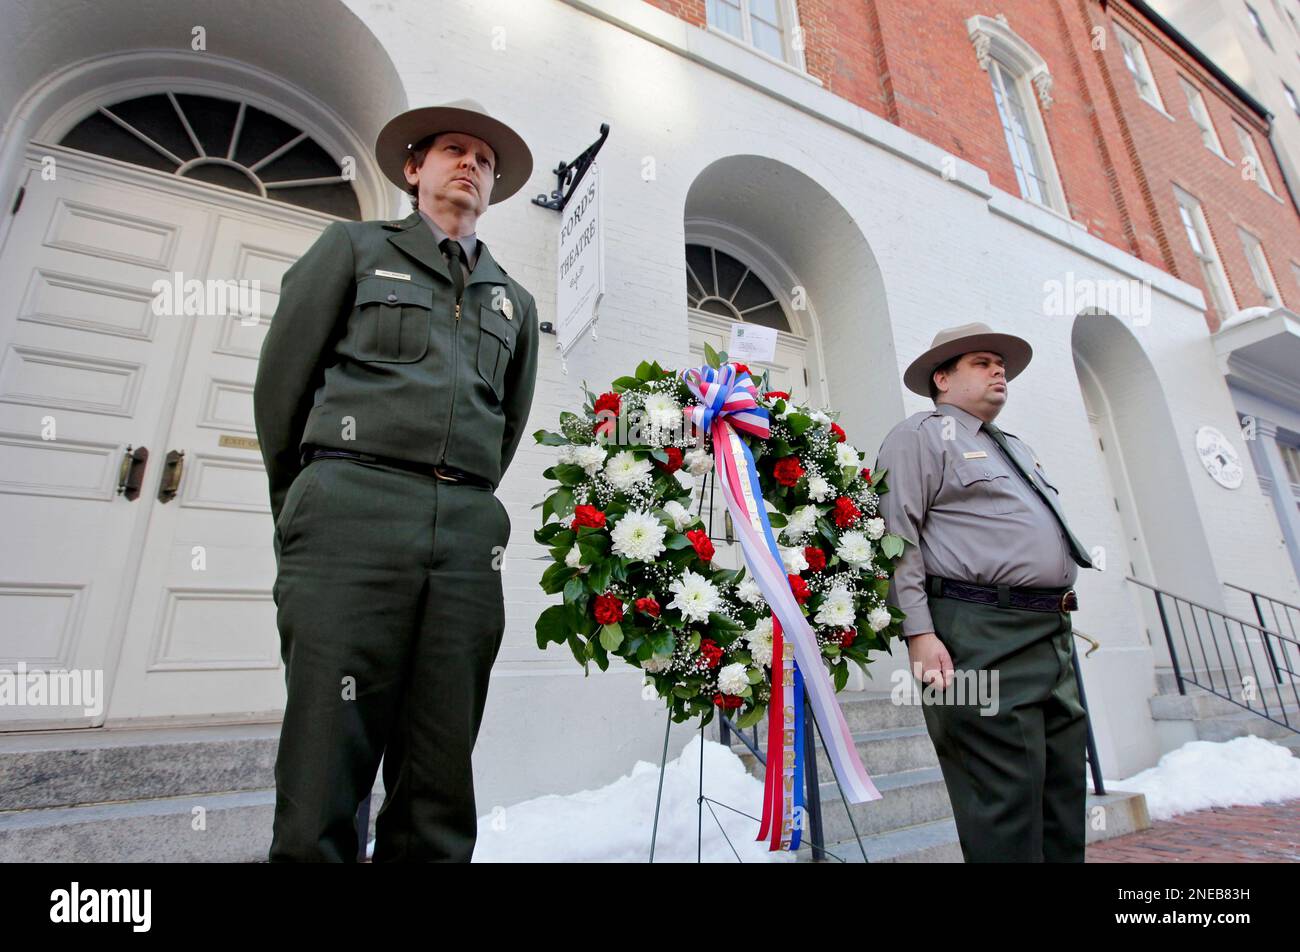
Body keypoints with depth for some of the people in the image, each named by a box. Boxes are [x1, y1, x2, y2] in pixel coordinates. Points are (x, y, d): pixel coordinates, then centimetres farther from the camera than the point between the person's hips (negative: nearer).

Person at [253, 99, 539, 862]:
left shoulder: (515, 301, 25)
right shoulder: (356, 247, 18)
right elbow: (282, 377, 13)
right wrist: (305, 505, 14)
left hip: (468, 535, 3)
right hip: (353, 509, -2)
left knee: (440, 796, 4)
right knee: (325, 768, -5)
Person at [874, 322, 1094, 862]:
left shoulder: (1018, 449, 27)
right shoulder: (922, 434, -1)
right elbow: (896, 537, -13)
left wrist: (1062, 626, 20)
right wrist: (919, 632, -20)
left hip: (1054, 635, 9)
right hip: (983, 636, -9)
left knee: (1066, 793, 14)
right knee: (1006, 802, -6)